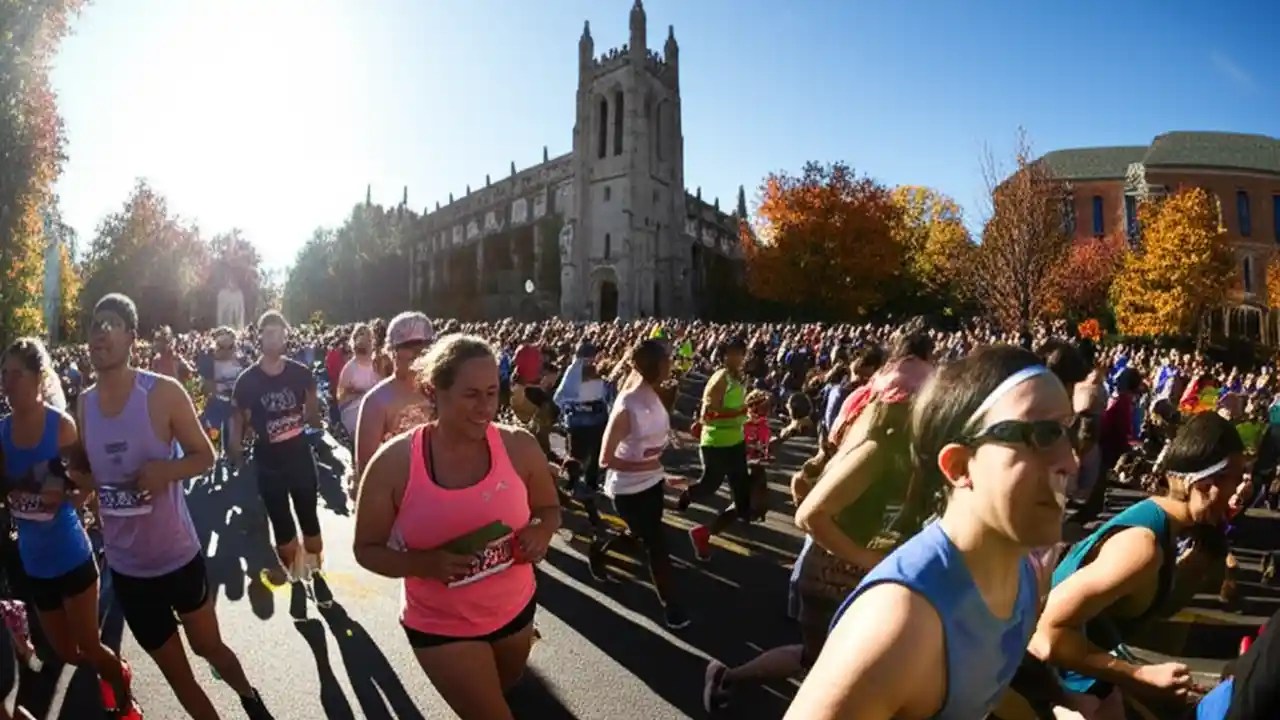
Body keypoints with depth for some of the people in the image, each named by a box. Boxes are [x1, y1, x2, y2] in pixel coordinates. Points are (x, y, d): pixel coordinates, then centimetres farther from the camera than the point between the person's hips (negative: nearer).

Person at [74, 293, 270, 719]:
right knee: (175, 671, 17)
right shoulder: (84, 404, -2)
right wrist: (79, 479, -10)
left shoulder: (163, 392, -15)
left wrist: (166, 469, -28)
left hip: (179, 555, -3)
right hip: (126, 566, 3)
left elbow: (205, 457, -8)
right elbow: (81, 468, 13)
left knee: (207, 646, 18)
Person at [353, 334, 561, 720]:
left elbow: (549, 508, 3)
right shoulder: (394, 462, -20)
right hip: (440, 625, -4)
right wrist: (424, 563, -28)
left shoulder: (520, 447, -15)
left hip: (515, 609, 4)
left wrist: (542, 533, -20)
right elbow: (366, 549, -10)